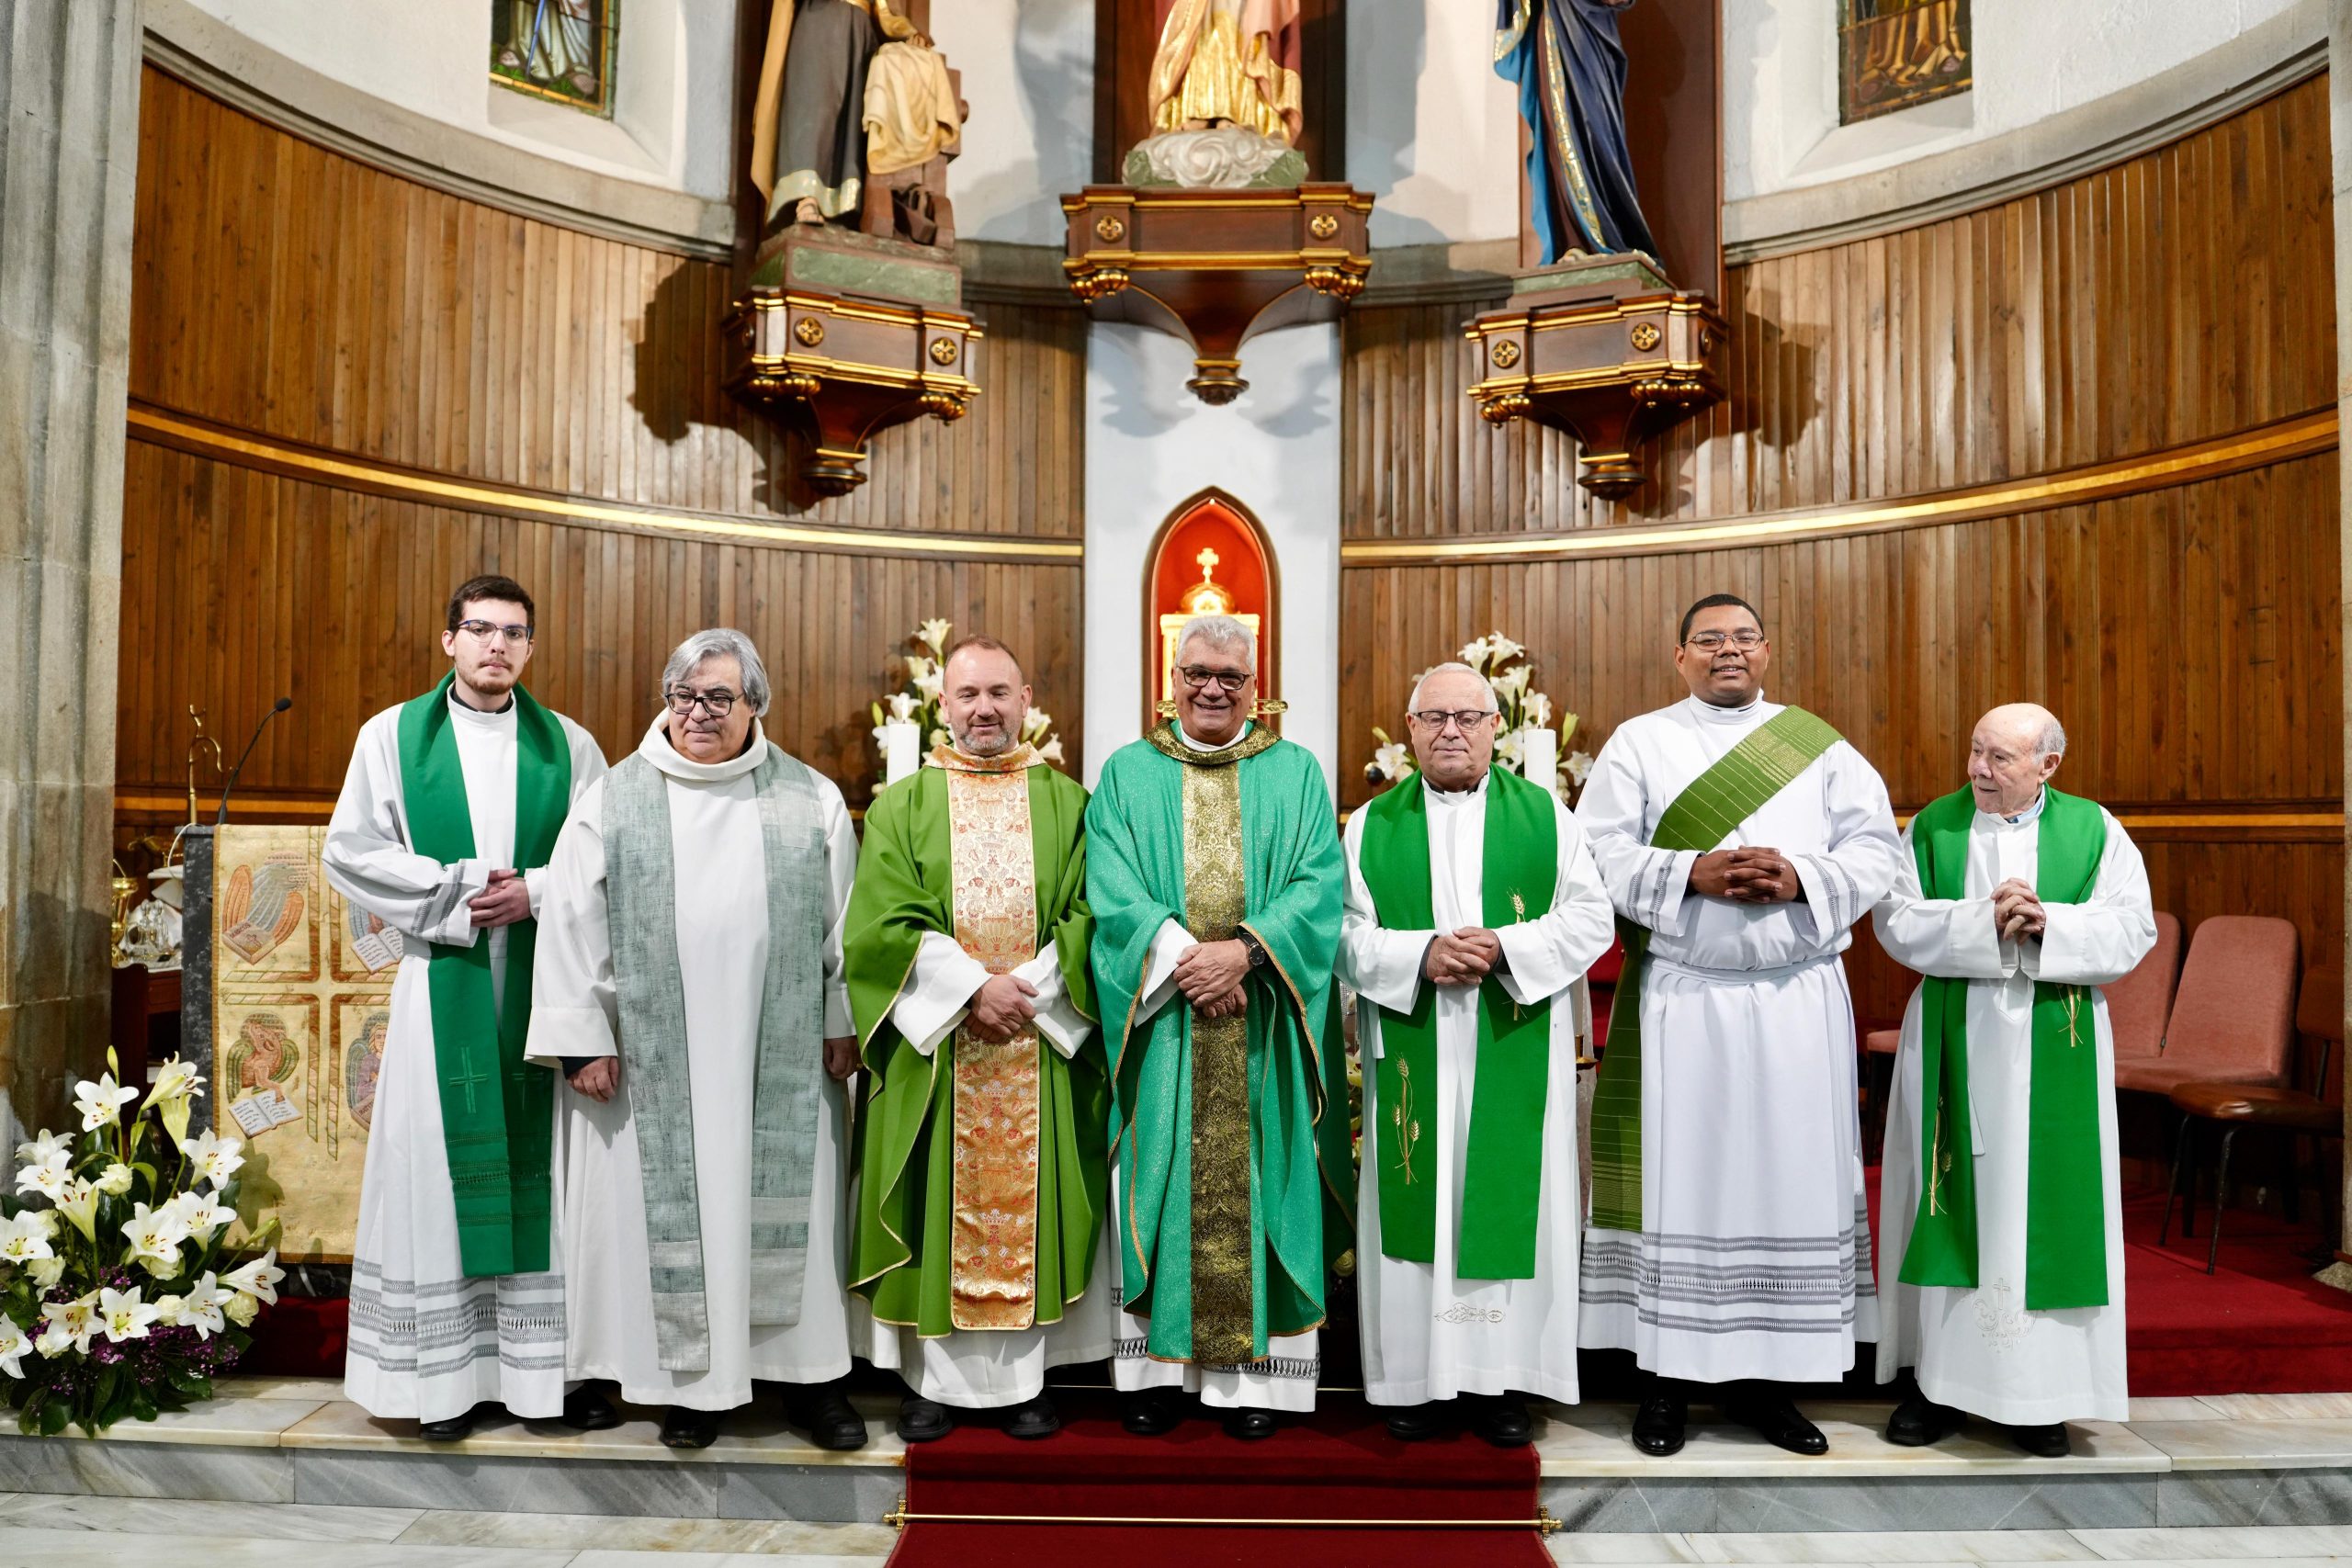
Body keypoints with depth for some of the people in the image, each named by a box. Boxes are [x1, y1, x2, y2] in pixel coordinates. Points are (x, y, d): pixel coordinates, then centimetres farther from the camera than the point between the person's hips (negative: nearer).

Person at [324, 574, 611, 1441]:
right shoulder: (393, 733, 7)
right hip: (444, 981, -1)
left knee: (548, 1164, 3)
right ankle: (448, 1369, 11)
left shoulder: (568, 744, 9)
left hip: (546, 978, 1)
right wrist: (456, 895, -9)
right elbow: (351, 849, 0)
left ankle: (555, 1363, 11)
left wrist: (536, 893, -12)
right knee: (443, 1161, 2)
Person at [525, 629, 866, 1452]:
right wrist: (583, 1038, -4)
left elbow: (843, 921, 6)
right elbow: (574, 926, 1)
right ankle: (691, 1382, 21)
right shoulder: (614, 801, 3)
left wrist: (842, 1023, 2)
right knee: (673, 1209, 6)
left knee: (790, 1205, 5)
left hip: (780, 1057, 1)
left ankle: (810, 1376, 17)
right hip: (656, 1058, 0)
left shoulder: (812, 798, 5)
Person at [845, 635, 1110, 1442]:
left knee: (1030, 1203, 4)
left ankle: (1025, 1378, 15)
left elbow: (1090, 919, 1)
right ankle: (935, 1380, 15)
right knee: (943, 1203, 3)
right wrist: (973, 986, -14)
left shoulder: (1067, 803, 7)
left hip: (1042, 1044, 1)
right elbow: (881, 925, -4)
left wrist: (1026, 989, -13)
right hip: (935, 1042, 0)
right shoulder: (903, 806, 6)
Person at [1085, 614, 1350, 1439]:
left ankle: (1256, 1369, 11)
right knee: (1158, 1181, 3)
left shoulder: (1296, 772, 9)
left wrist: (1245, 948, -17)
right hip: (1159, 1019, 0)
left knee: (1256, 1180, 2)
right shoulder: (1127, 773, 9)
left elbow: (1319, 882, -2)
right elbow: (1112, 888, -3)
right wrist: (1183, 957, -17)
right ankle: (1152, 1368, 13)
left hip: (1263, 1025, 0)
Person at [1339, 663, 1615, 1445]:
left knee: (1510, 1199, 3)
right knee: (1418, 1202, 4)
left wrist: (1503, 947, -14)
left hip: (1514, 1052, 0)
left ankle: (1502, 1379, 14)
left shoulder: (1544, 814, 6)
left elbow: (1590, 919, 1)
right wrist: (1422, 953, -16)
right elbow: (1346, 935, 1)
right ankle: (1415, 1377, 15)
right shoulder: (1372, 825, 7)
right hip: (1412, 1053, 0)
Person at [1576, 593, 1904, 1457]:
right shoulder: (1637, 743, 6)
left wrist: (1800, 878, -12)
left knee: (1788, 1178, 4)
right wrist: (1691, 873, -16)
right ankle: (1669, 1375, 11)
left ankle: (1763, 1378, 17)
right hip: (1678, 1000, -2)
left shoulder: (1819, 745, 11)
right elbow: (1599, 854, -3)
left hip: (1799, 1002, 2)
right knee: (1679, 1178, 0)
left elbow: (1877, 849, 5)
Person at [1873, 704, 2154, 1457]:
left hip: (2053, 1051, 0)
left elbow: (2133, 930, -3)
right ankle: (1940, 1380, 14)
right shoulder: (1933, 825, 3)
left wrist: (2048, 924, -18)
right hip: (1955, 1047, 0)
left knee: (2043, 1205, 3)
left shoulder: (2095, 830, 2)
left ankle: (2040, 1392, 15)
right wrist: (1986, 921, -18)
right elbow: (1897, 922, -5)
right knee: (1950, 1203, 4)